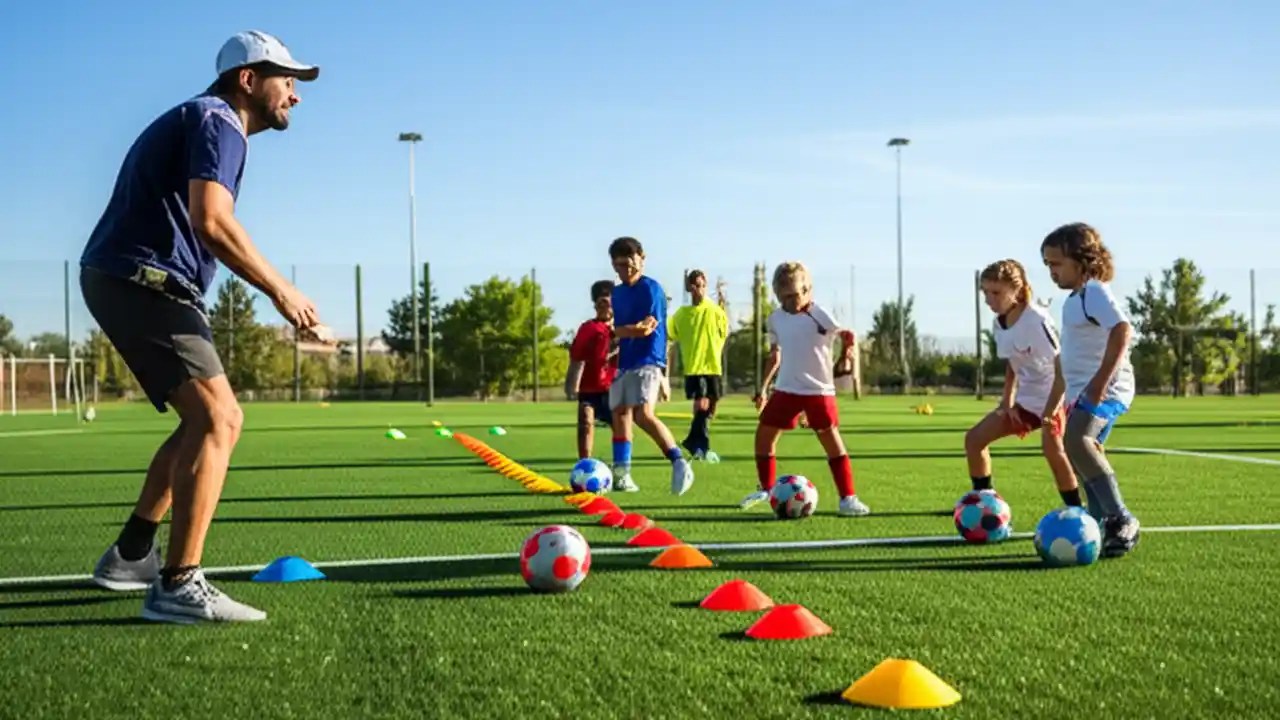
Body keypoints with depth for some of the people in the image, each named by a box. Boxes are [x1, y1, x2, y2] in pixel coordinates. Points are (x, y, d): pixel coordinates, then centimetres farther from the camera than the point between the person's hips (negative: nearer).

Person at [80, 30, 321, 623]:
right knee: (217, 419, -18)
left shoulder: (200, 120, 25)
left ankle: (131, 556, 21)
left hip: (126, 282, 11)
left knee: (211, 420, 16)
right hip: (141, 281, -11)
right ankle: (178, 587, -22)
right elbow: (210, 221, -23)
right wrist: (280, 291, -18)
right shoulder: (218, 121, -8)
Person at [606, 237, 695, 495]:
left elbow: (645, 328, -15)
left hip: (647, 361, -8)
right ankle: (620, 474, 15)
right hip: (623, 363, 8)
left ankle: (679, 463, -23)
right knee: (619, 415, 9)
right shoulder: (617, 292, 16)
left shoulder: (651, 288, -8)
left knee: (643, 414, -24)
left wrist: (616, 331, -3)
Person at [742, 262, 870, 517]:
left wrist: (848, 347, -29)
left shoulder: (821, 315, -9)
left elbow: (847, 335, -6)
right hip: (786, 389, 4)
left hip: (819, 390, -4)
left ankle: (848, 498, 1)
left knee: (832, 440, -6)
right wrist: (763, 387, 18)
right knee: (763, 435, 6)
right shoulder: (775, 319, 6)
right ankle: (766, 489, 24)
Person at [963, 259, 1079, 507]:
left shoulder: (1037, 320, -22)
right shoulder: (998, 324, 2)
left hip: (1055, 396, -8)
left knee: (1051, 447, -31)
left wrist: (1049, 414, -27)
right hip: (1026, 399, 8)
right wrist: (1007, 403, 4)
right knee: (974, 438, 2)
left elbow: (1061, 367, -22)